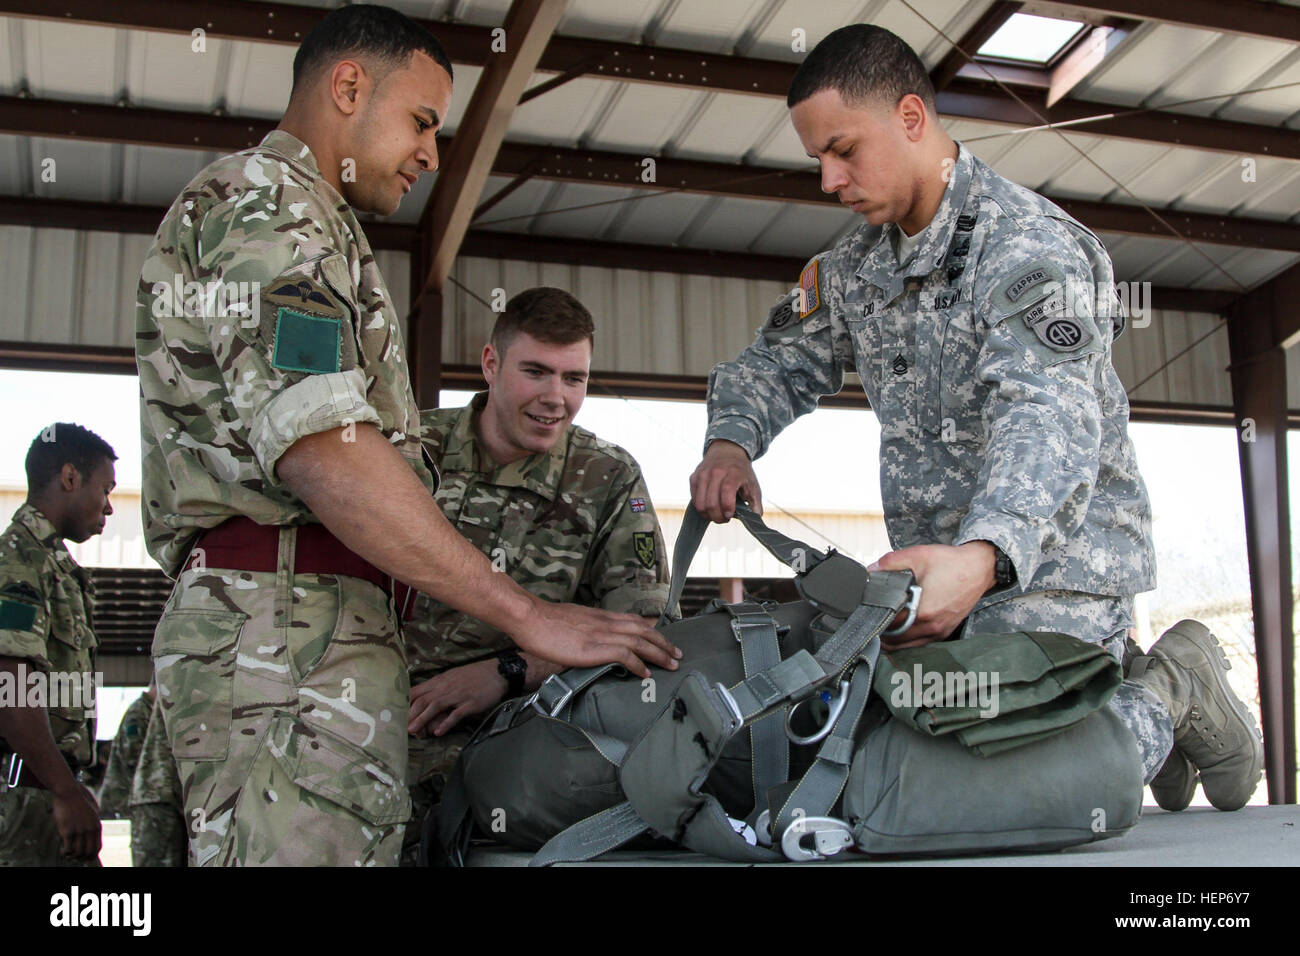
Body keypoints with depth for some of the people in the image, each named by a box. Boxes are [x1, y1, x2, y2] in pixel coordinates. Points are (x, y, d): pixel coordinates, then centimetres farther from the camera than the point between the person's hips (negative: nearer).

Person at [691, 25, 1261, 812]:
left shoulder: (1030, 245, -16)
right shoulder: (853, 267, 10)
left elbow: (1047, 420, -30)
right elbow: (778, 363, 18)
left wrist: (984, 556, -49)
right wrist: (730, 442, -7)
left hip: (1051, 563, -7)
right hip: (940, 568, 8)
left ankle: (1172, 691, 12)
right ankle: (1120, 691, 23)